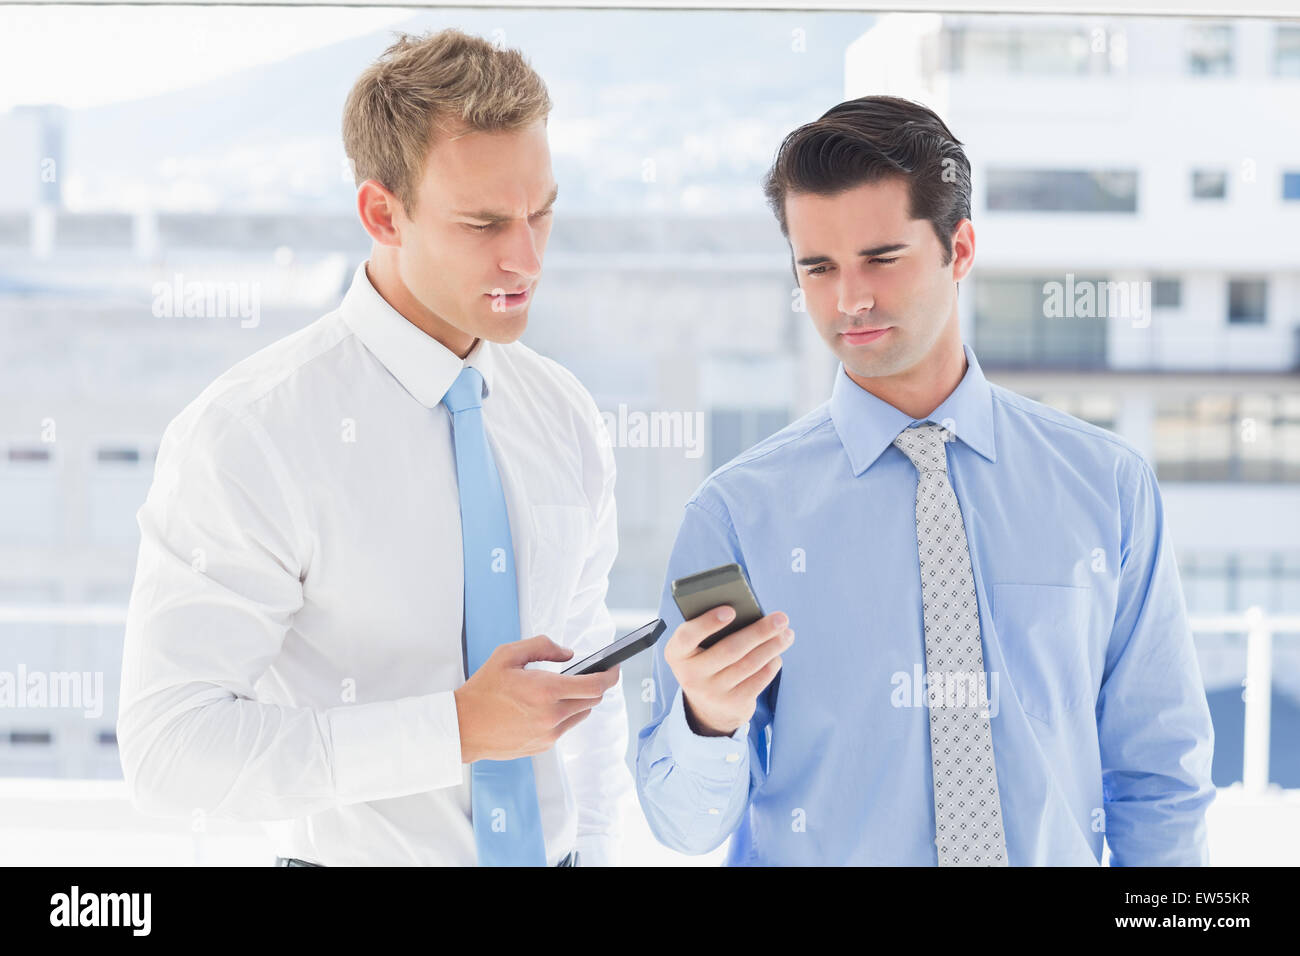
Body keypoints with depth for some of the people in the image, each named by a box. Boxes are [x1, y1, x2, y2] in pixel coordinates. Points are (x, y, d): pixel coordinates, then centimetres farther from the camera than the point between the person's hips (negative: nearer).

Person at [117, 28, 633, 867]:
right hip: (352, 857, -5)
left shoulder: (563, 415, 0)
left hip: (554, 852, 5)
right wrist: (456, 729, -27)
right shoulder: (246, 436, -18)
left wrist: (597, 853, 4)